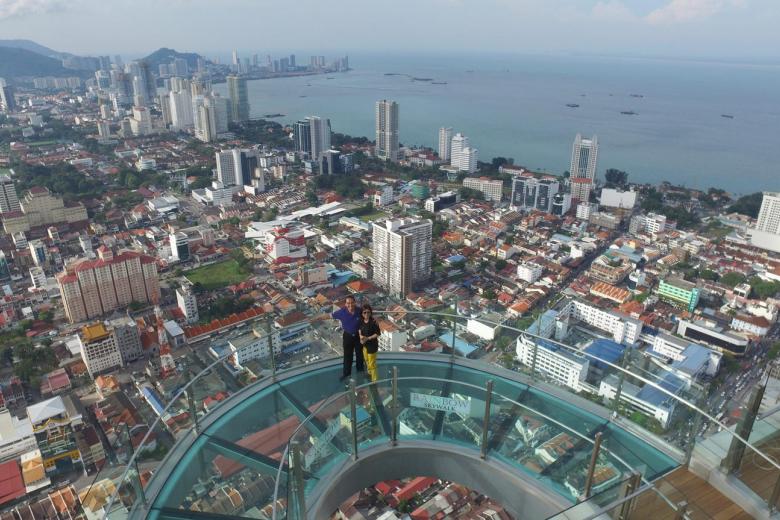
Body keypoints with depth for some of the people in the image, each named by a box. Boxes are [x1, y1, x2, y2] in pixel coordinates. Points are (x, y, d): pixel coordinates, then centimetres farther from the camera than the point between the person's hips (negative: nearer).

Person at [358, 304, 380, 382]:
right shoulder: (361, 322, -5)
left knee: (372, 363, -2)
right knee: (366, 360, 28)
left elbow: (377, 333, -19)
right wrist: (361, 336, -6)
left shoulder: (373, 322, -23)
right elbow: (359, 329, 13)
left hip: (372, 344, -7)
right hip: (364, 344, 8)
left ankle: (374, 379, 10)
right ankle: (369, 373, 51)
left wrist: (368, 338, -23)